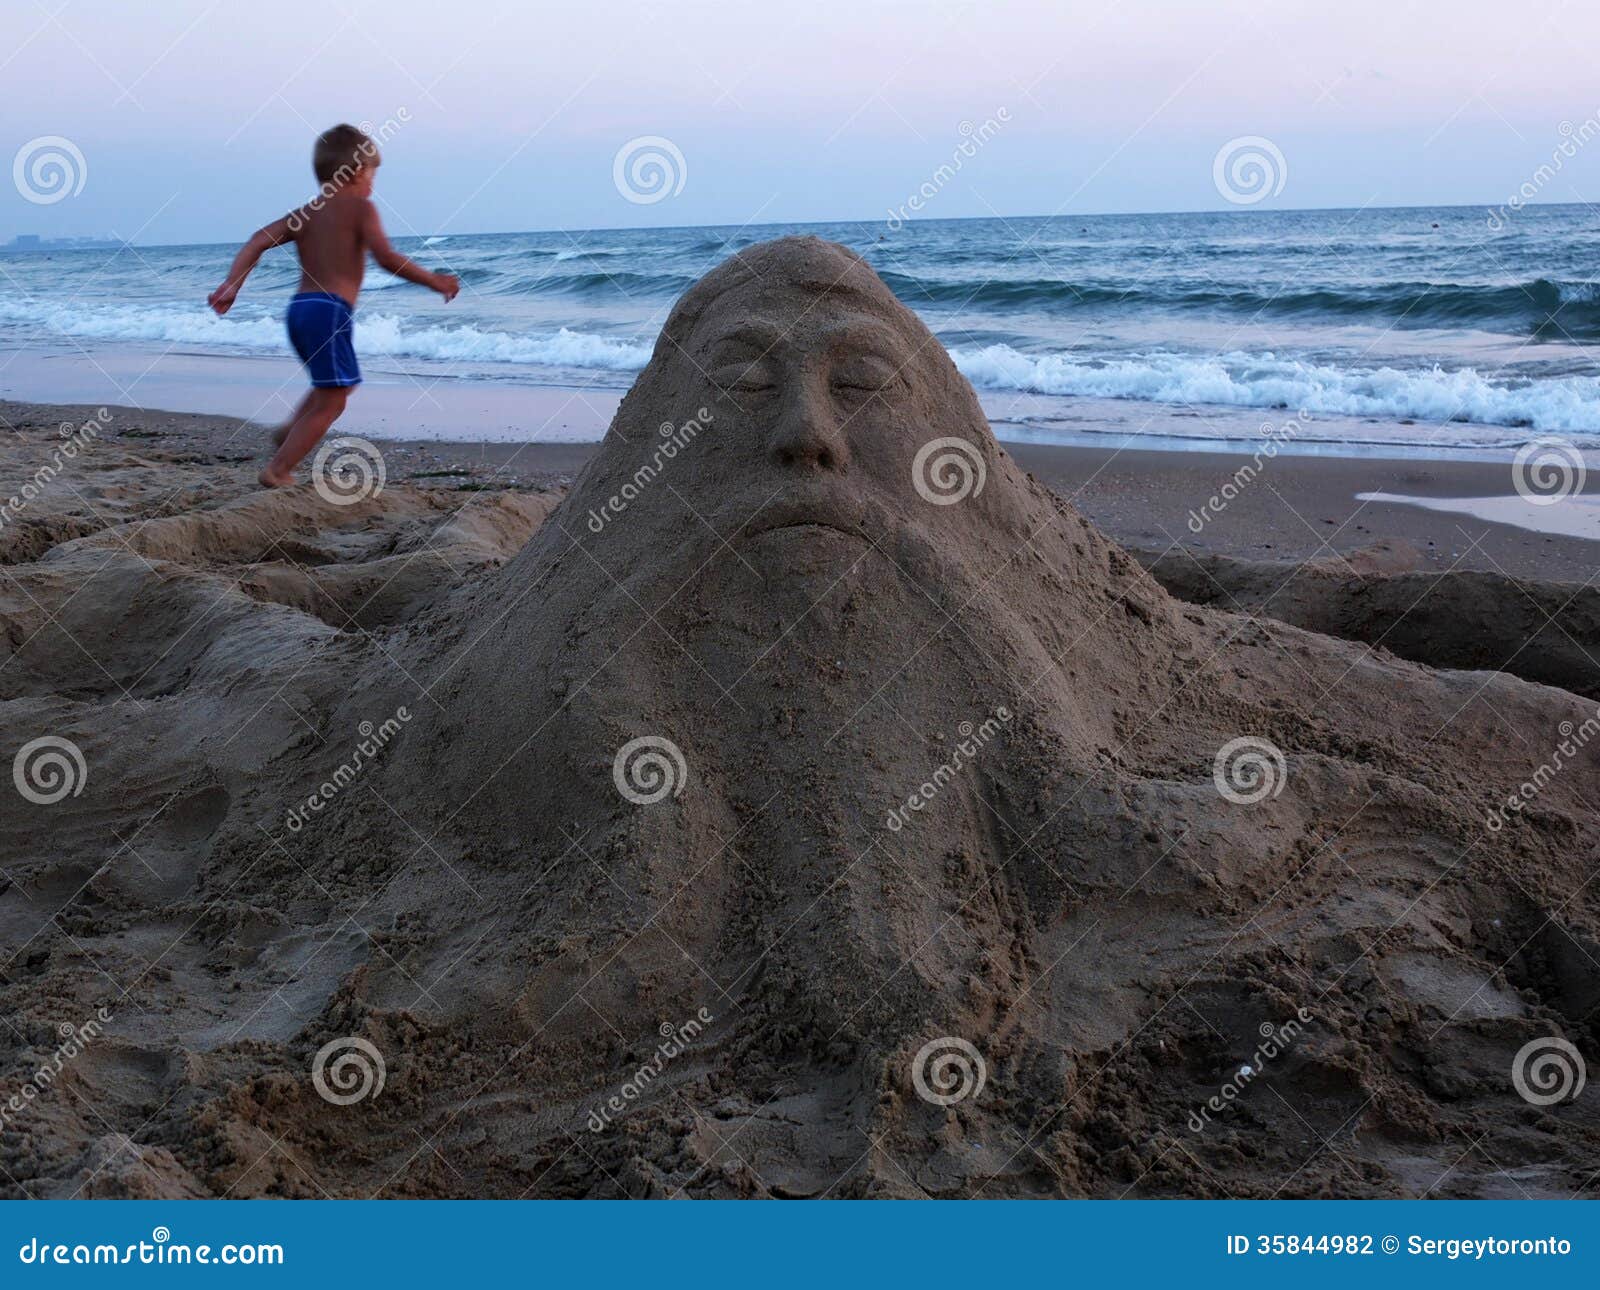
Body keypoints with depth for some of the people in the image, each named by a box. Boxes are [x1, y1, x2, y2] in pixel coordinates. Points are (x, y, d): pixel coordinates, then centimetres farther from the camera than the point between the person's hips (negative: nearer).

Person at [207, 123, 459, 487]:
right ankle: (277, 471, -6)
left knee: (333, 386, 28)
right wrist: (434, 281, -4)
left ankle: (289, 432, 10)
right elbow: (386, 257, -13)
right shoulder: (360, 207, -2)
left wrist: (231, 285, 3)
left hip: (299, 307, 8)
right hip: (331, 311, -8)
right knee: (331, 401, -2)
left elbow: (258, 241, 6)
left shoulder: (305, 212, 17)